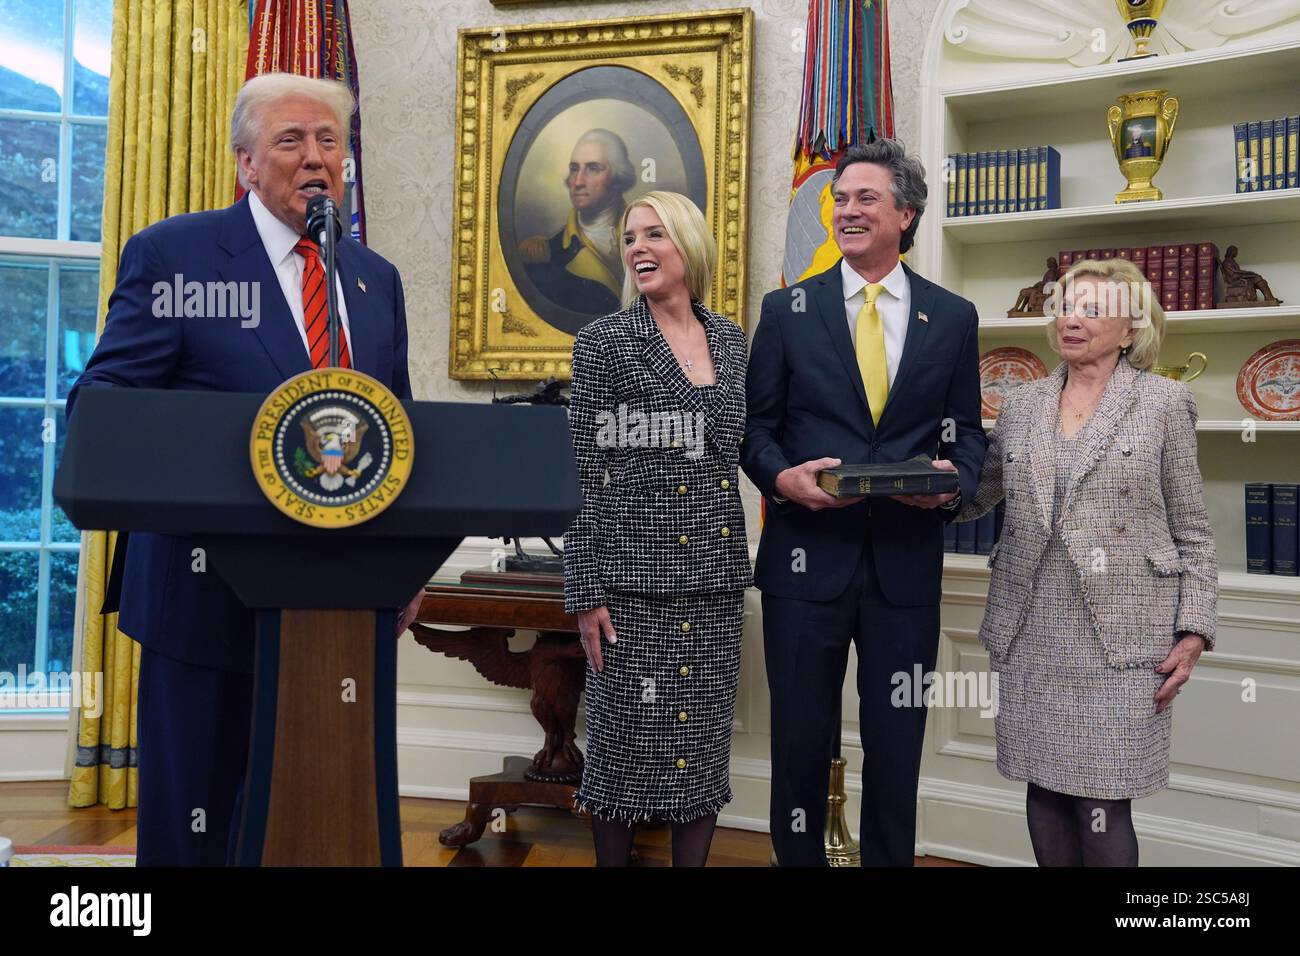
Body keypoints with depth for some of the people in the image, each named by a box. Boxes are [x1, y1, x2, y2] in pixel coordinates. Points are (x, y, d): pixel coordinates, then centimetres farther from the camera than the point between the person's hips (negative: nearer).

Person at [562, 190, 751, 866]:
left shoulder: (730, 339, 10)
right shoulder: (604, 341, -3)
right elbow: (584, 471, -6)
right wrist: (585, 591, -10)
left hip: (716, 571, 4)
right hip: (634, 572, -4)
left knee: (704, 737, 10)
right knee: (626, 735, 4)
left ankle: (692, 861, 26)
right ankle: (612, 859, 24)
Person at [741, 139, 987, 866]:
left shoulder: (953, 317, 7)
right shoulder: (787, 309, 4)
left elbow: (966, 431, 9)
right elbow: (755, 425, 4)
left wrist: (954, 483, -12)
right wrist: (781, 477, -15)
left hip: (907, 561, 1)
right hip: (808, 554, 0)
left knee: (897, 744, 11)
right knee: (801, 738, 10)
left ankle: (890, 859, 29)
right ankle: (798, 857, 29)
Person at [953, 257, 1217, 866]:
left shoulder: (1164, 402, 3)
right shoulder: (1020, 404, 11)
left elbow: (1192, 532, 3)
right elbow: (974, 498, 14)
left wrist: (1194, 632, -5)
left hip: (1118, 634, -3)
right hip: (1029, 633, 4)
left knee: (1101, 805, -3)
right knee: (1044, 792, 10)